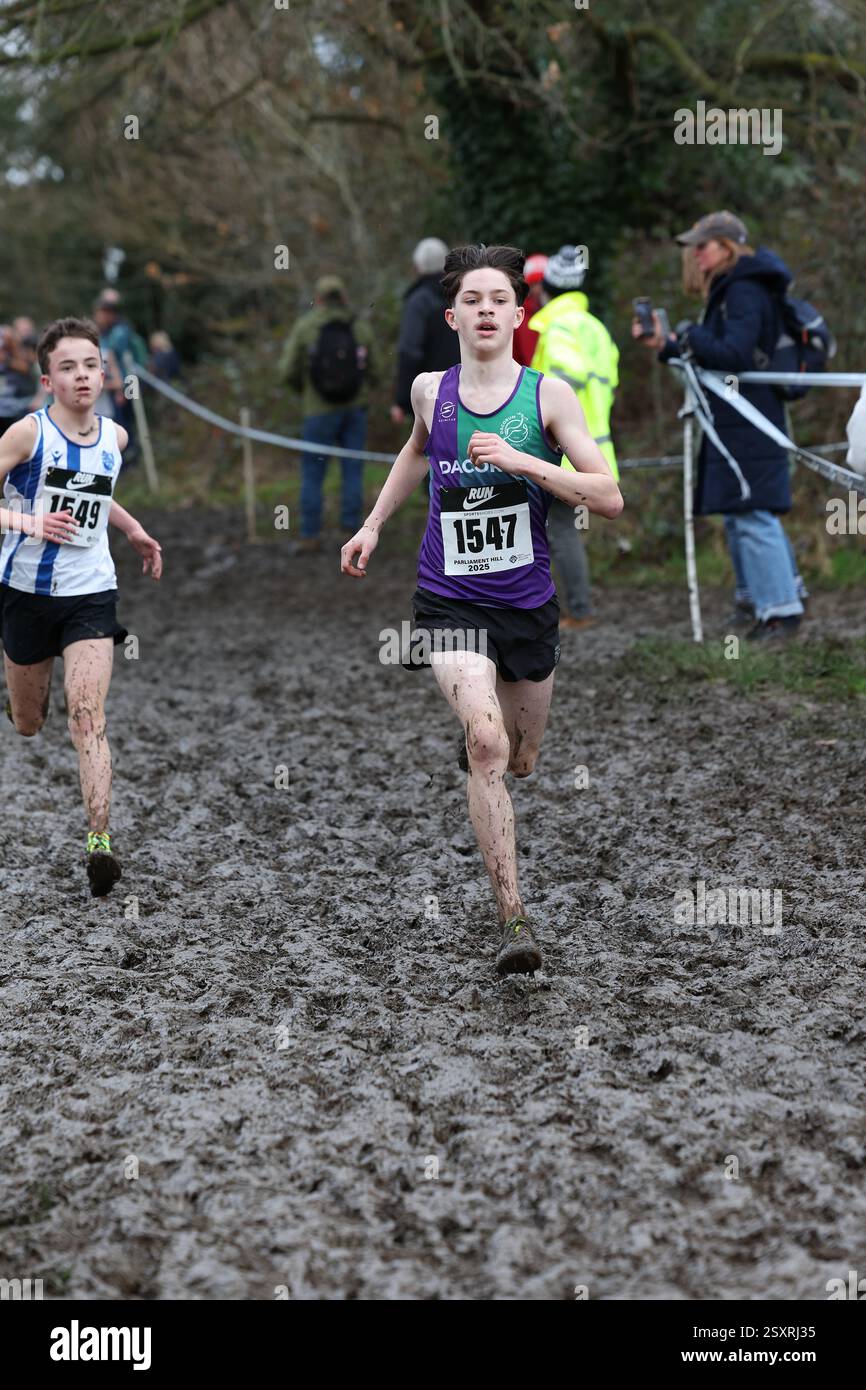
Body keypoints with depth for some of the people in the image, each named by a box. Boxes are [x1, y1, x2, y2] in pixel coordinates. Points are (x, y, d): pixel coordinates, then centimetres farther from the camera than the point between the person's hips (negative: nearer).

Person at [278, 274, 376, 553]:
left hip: (320, 411, -2)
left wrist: (302, 387, 16)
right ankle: (351, 532, 5)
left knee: (312, 473, 6)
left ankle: (311, 535, 4)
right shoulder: (360, 327, 2)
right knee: (353, 472, 7)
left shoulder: (305, 326, -5)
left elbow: (287, 371, -6)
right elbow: (371, 373, 8)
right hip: (355, 407, 2)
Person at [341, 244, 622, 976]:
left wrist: (521, 461, -23)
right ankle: (512, 915, -20)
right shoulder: (430, 390, 1)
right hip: (450, 603, -1)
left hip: (528, 604, 1)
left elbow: (609, 497, -13)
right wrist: (374, 524, 24)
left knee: (520, 761, 16)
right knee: (486, 742, -23)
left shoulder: (548, 394, -7)